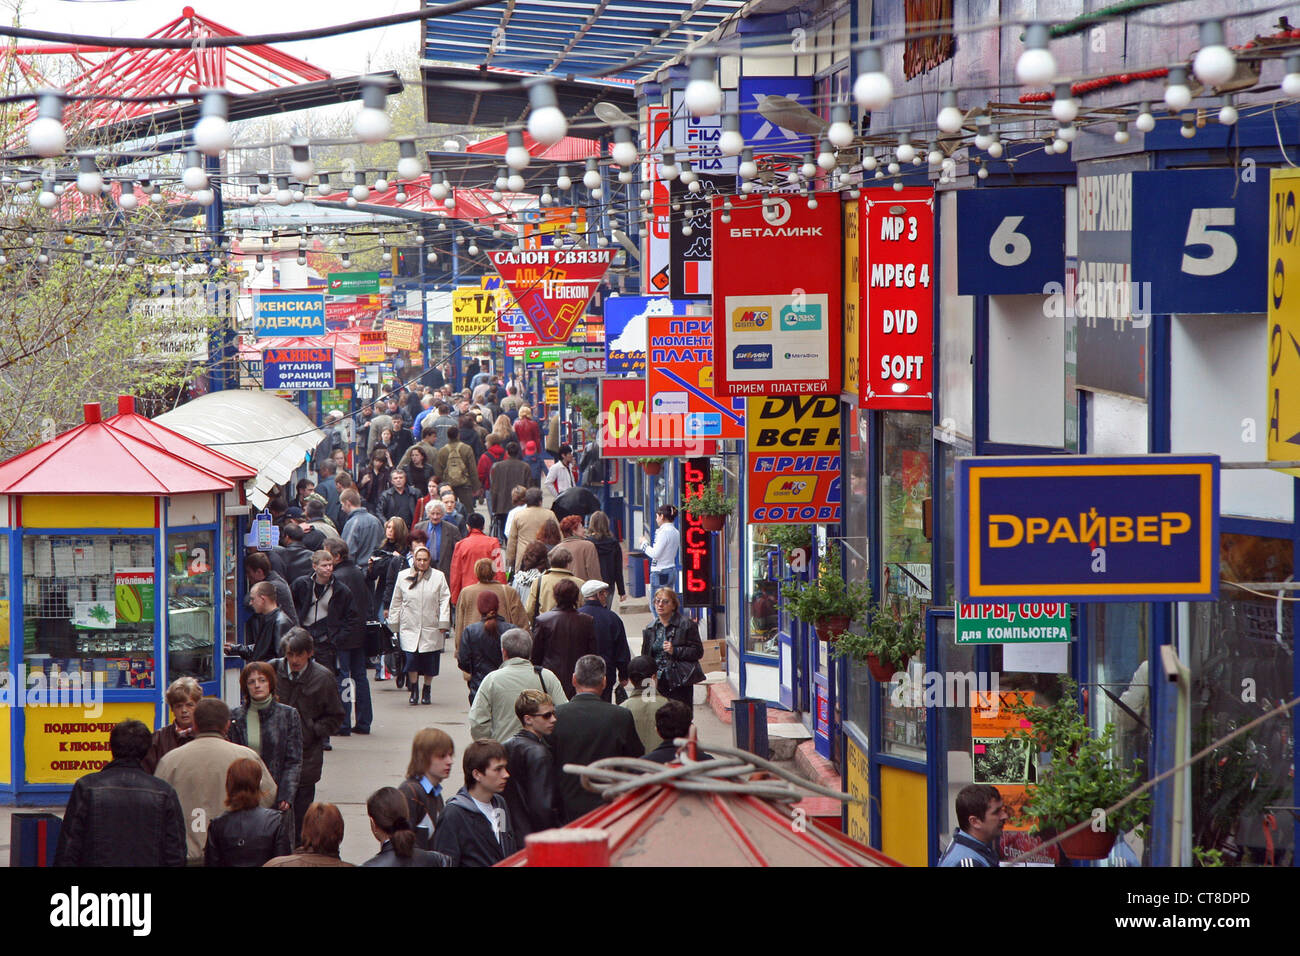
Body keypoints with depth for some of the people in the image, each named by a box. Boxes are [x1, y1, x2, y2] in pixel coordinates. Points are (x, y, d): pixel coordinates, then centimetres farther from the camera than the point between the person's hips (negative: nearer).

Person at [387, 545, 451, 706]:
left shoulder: (438, 577, 4)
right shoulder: (403, 577, 7)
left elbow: (444, 601, 2)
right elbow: (396, 602, 13)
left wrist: (443, 623, -5)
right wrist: (394, 624, 13)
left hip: (431, 629, 0)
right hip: (409, 628, 0)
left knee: (429, 662, 3)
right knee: (411, 659, -11)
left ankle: (427, 692, 19)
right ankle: (413, 691, 6)